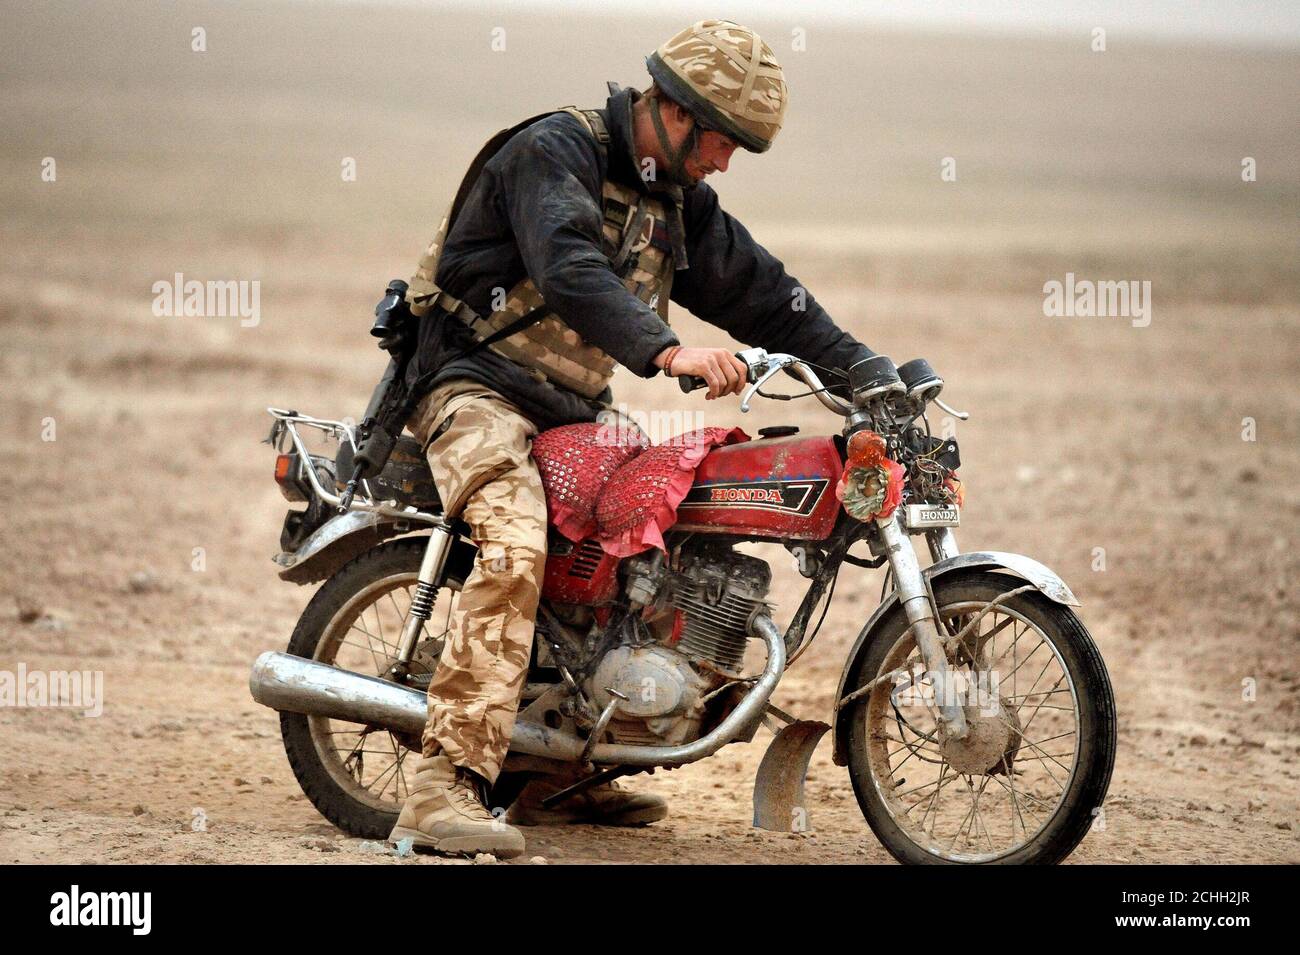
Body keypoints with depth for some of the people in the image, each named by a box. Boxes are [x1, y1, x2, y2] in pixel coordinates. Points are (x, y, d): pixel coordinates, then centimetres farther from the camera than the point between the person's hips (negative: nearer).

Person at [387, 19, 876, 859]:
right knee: (516, 552, -31)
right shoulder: (554, 152, -14)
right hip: (478, 390, -9)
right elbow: (570, 271, -31)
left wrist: (867, 371, 7)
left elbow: (762, 293, 17)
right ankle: (445, 790, -39)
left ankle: (557, 774, 17)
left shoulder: (679, 203, 14)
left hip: (572, 413, 9)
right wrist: (668, 351, -44)